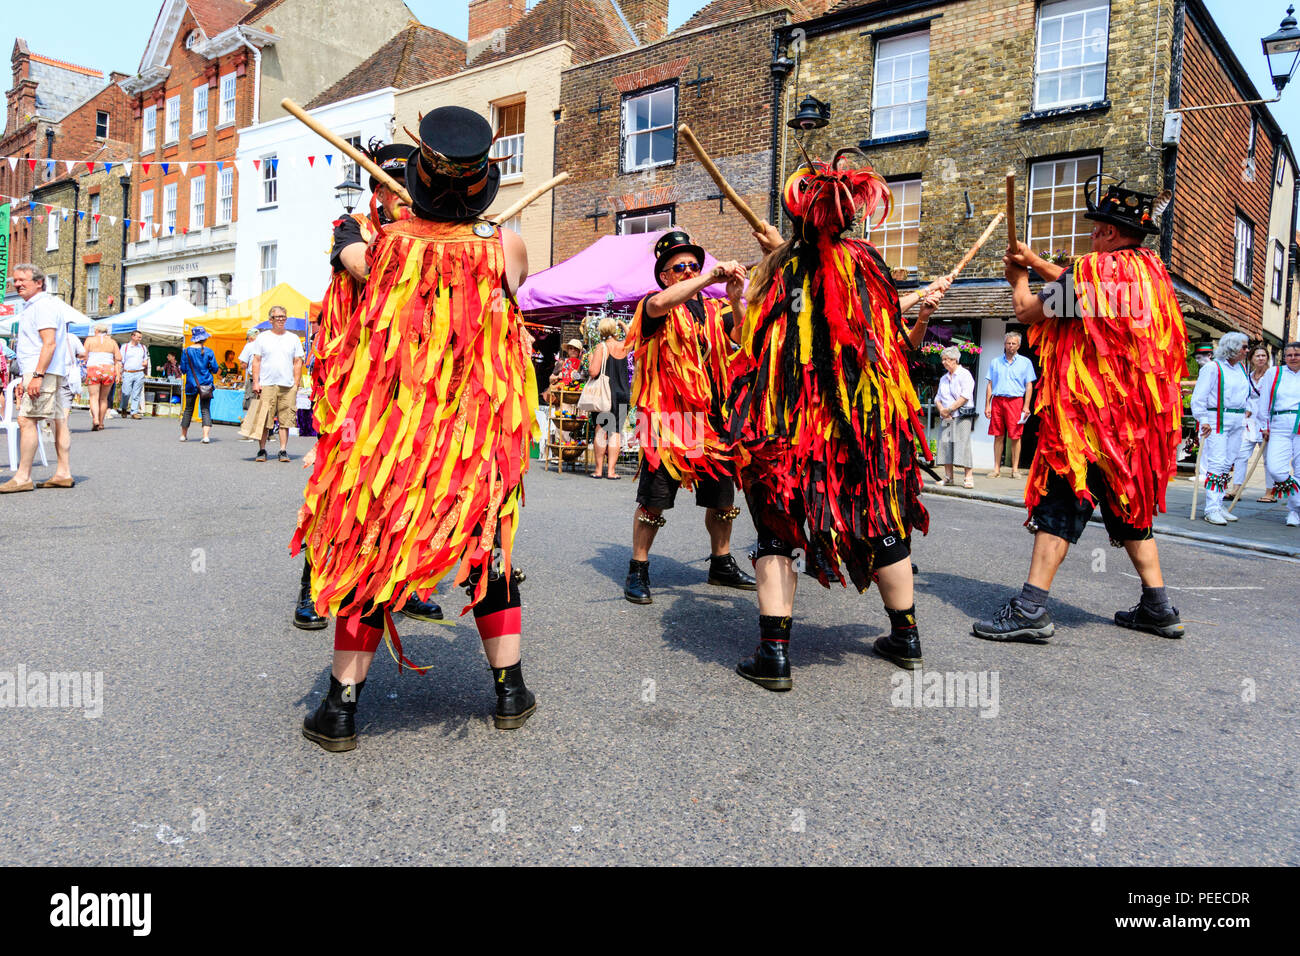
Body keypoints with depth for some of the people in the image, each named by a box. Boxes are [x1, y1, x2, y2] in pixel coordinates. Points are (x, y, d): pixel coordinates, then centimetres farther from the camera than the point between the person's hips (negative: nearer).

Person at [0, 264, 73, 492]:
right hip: (36, 372, 10)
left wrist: (37, 375, -25)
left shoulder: (44, 304, -10)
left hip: (44, 371, -10)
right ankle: (64, 473, 9)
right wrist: (25, 378, 24)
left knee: (26, 420, -12)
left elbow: (49, 343, -20)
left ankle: (23, 477, -12)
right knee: (58, 421, 7)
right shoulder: (32, 306, 23)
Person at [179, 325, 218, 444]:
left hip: (191, 384, 2)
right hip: (206, 385, -1)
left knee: (188, 409, 13)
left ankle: (183, 435, 22)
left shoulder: (186, 351, -2)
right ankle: (206, 436, -13)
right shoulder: (209, 352, -6)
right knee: (206, 410, 0)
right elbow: (214, 369, -3)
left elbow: (183, 370, 1)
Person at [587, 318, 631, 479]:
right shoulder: (624, 346, 3)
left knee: (600, 431, 4)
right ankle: (611, 470, 2)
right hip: (622, 395, 2)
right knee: (616, 432, 5)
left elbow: (593, 372, -15)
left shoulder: (601, 347, -8)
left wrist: (590, 360, 4)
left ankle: (599, 469, 5)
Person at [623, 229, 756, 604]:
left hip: (711, 417, 5)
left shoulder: (715, 311, 14)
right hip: (666, 418, -5)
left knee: (722, 497, 12)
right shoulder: (655, 309, 1)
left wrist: (735, 300, -16)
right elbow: (657, 305, -24)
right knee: (653, 500, -4)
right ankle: (638, 570, 10)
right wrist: (712, 276, -25)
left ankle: (721, 563, 30)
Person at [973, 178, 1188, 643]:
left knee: (1060, 501, -9)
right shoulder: (1153, 269, 13)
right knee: (1128, 503, 16)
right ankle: (1158, 607, 21)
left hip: (1091, 410, -8)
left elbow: (1028, 311, -5)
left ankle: (1032, 608, -13)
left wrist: (1019, 277, 15)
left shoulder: (1094, 268, -12)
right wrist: (1034, 260, 31)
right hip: (1142, 413, 8)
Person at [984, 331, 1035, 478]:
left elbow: (1029, 386, 6)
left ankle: (1015, 469, 2)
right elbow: (989, 384, 14)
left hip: (1015, 401, -2)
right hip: (997, 400, 2)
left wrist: (1026, 406, -3)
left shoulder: (1025, 362, 10)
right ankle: (996, 468, 6)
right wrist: (987, 405, 5)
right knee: (998, 436, 2)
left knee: (1015, 436, -3)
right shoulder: (995, 362, 15)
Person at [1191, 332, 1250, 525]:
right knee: (1216, 463, -10)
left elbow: (1247, 394, 25)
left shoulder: (1242, 368, 15)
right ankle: (1211, 509, -8)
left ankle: (1218, 506, 13)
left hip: (1237, 422, 7)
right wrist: (1203, 421, -16)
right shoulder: (1212, 368, -7)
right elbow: (1198, 398, -10)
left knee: (1228, 465, 7)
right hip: (1216, 421, -7)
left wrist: (1244, 416, 17)